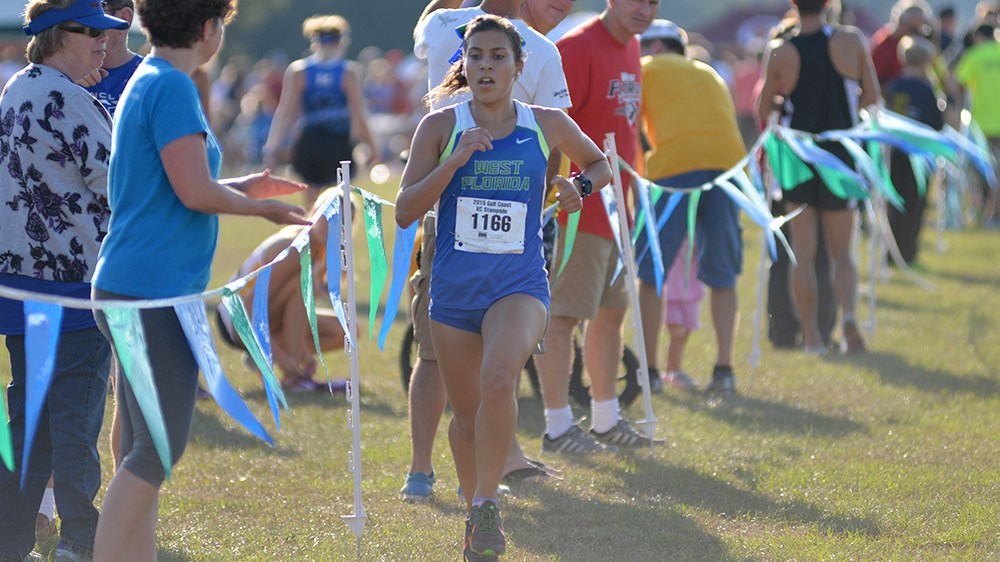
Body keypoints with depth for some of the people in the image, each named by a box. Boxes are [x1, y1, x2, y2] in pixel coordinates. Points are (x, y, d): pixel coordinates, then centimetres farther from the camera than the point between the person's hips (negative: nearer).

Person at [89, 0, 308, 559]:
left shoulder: (147, 83, 17)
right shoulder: (172, 87, -14)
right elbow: (196, 193, -18)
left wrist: (246, 188, 23)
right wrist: (263, 208, -3)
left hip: (135, 288, 10)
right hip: (154, 292, -10)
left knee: (146, 449, 12)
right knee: (159, 446, -9)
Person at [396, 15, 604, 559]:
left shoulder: (548, 125, 2)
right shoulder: (440, 127, -1)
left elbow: (598, 163, 21)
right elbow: (405, 211, -7)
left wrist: (578, 188, -1)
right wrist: (457, 159, -17)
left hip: (519, 285, -1)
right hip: (454, 287, 1)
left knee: (498, 378, -28)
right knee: (467, 414, 9)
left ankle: (486, 506, -17)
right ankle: (474, 508, 33)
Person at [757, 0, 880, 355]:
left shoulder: (781, 54, -7)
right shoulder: (851, 42, -5)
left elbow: (763, 113, 1)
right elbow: (872, 97, 1)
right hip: (842, 154, 1)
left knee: (803, 252, 7)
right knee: (841, 251, 10)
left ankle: (811, 335, 6)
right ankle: (848, 315, -15)